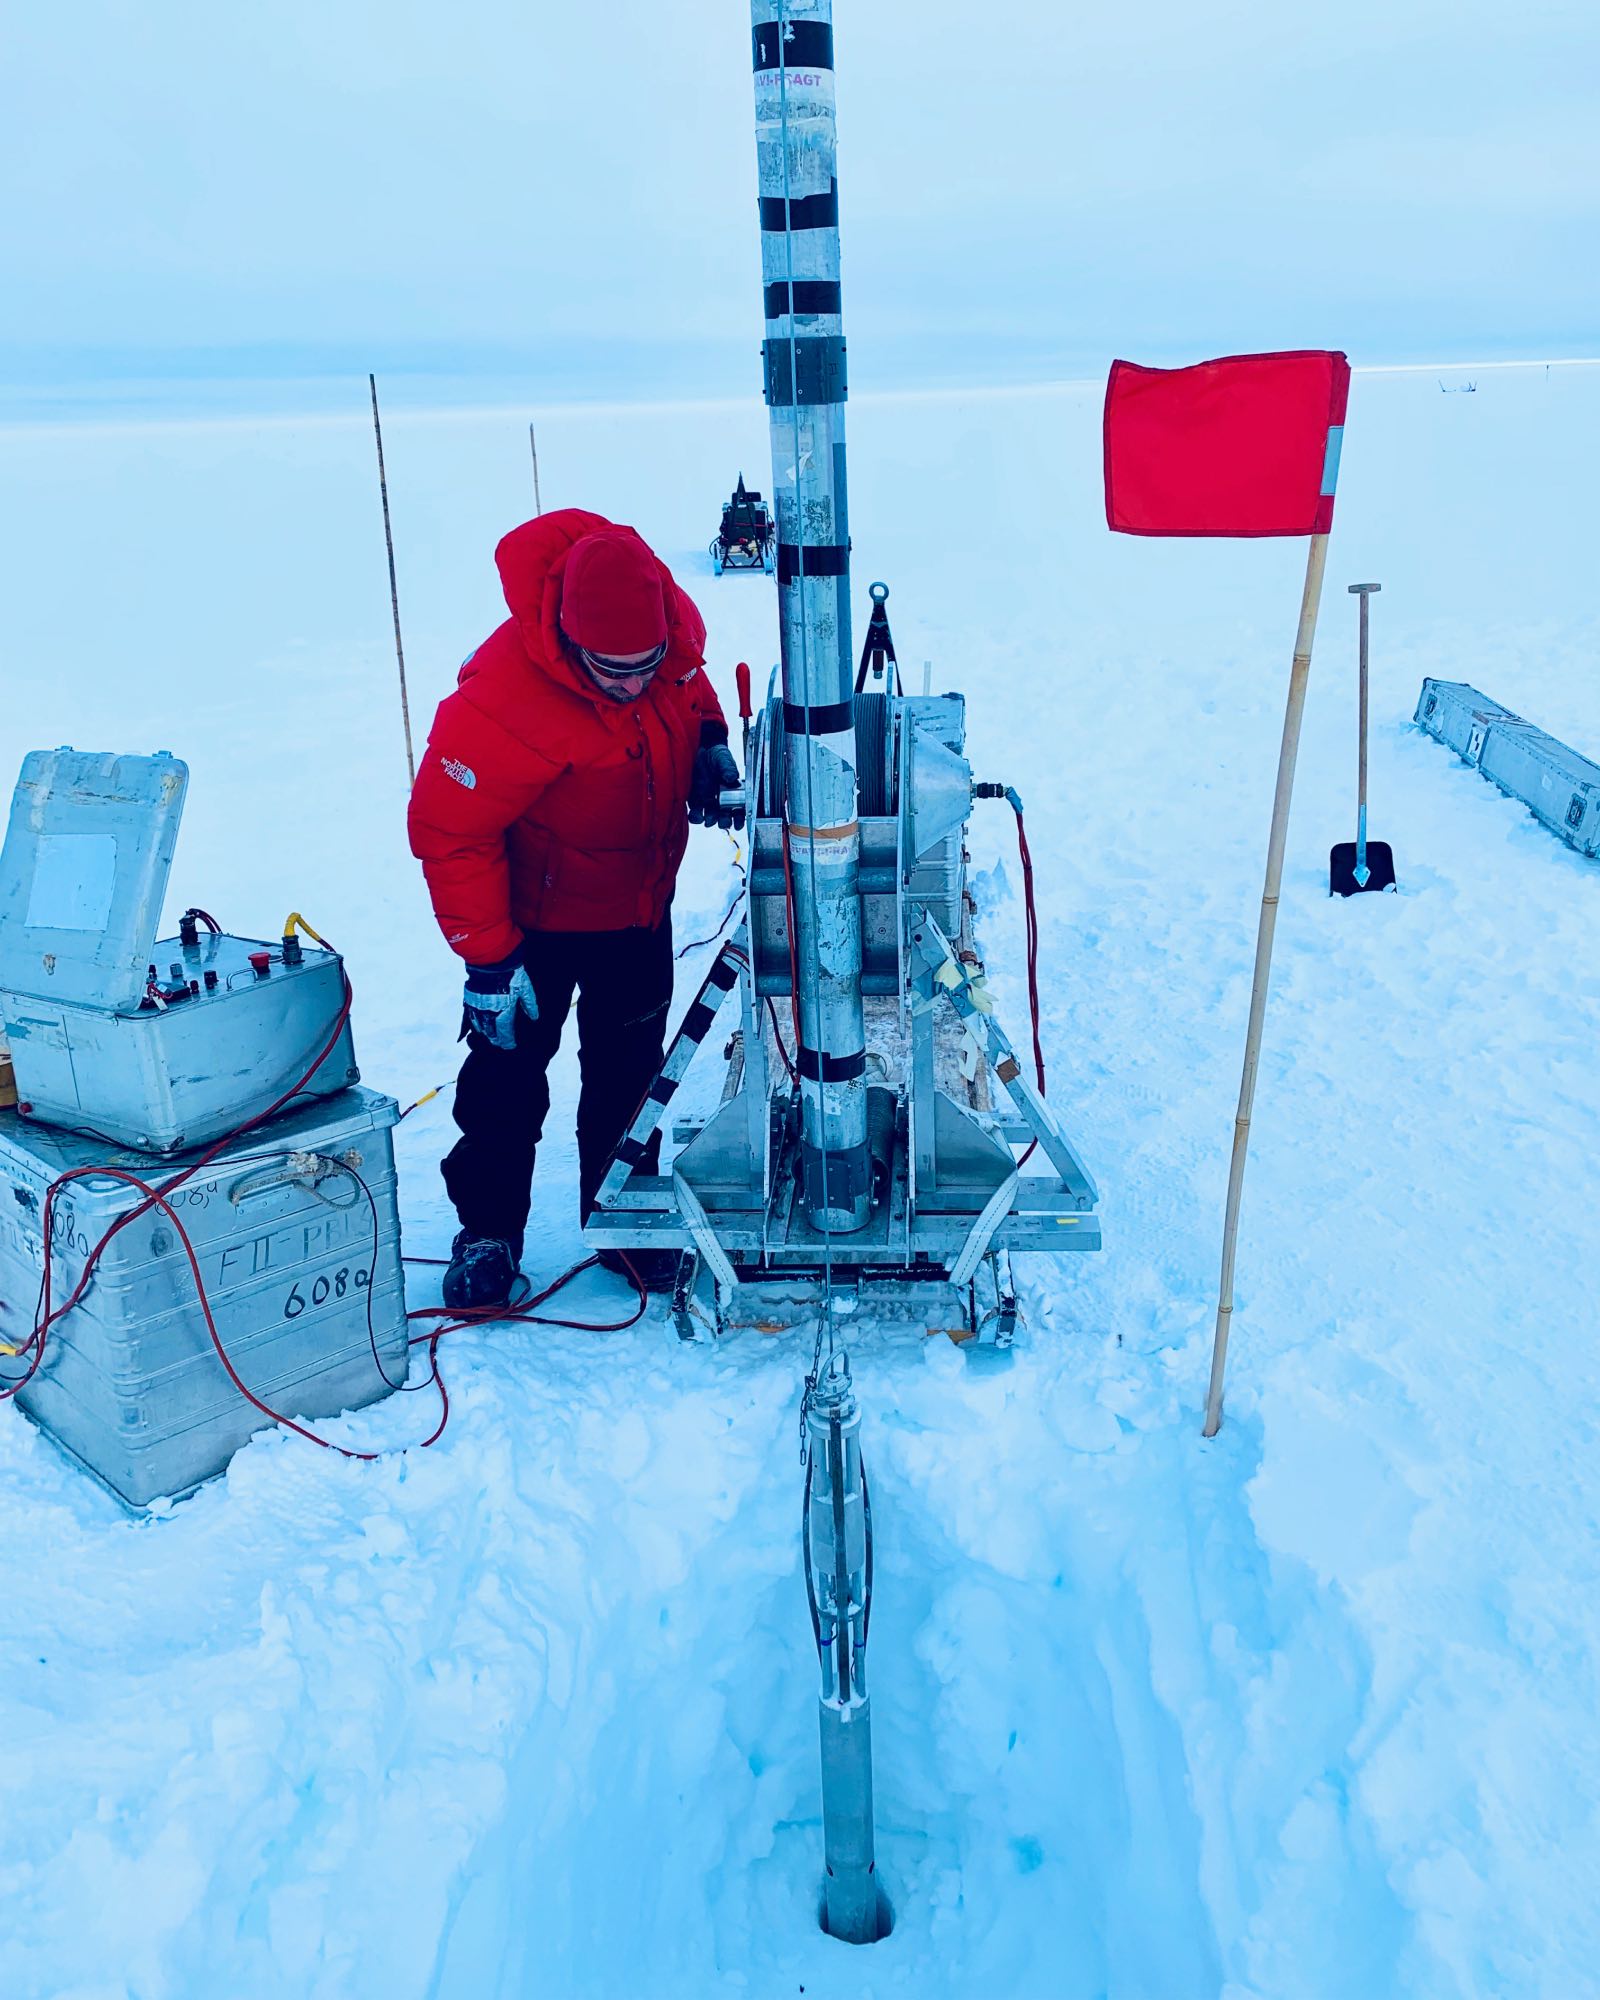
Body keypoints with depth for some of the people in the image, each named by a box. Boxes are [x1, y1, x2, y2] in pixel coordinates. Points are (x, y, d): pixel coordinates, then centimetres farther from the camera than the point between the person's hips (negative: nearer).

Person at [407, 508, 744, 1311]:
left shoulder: (673, 620, -18)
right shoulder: (504, 702, -36)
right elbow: (449, 831, -27)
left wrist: (708, 741, -10)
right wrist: (488, 959, -24)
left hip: (642, 898, 6)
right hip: (539, 913, -5)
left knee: (630, 1064, 16)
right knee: (508, 1068, 5)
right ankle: (488, 1229, 26)